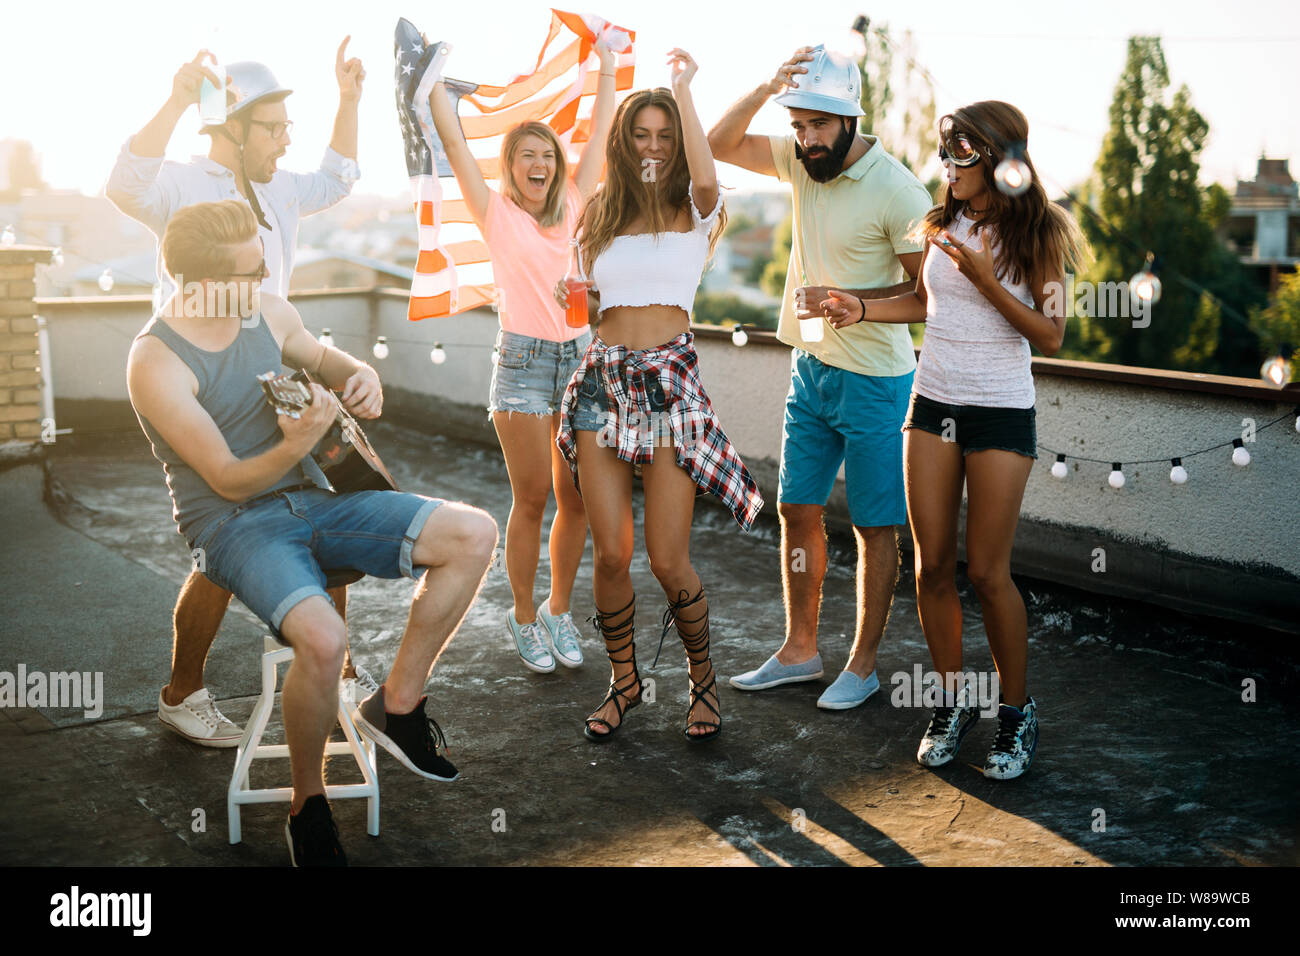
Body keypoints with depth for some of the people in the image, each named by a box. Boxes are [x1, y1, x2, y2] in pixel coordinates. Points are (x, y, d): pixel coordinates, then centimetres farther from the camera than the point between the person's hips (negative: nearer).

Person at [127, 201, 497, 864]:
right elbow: (229, 480, -17)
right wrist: (297, 445, -36)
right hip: (236, 524, -6)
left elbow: (320, 357, 24)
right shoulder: (157, 362, -17)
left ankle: (397, 702, 2)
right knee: (323, 638, -36)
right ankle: (307, 805, -8)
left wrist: (362, 376, 0)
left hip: (312, 497, 7)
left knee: (474, 535, -12)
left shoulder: (268, 312, 2)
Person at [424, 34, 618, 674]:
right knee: (531, 500, -1)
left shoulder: (573, 207, 10)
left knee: (575, 499, 5)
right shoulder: (496, 213, 2)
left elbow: (600, 133, 15)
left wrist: (607, 63, 20)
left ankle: (558, 611, 21)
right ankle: (524, 617, 15)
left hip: (579, 359, 4)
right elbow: (454, 142, -1)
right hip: (523, 363, -4)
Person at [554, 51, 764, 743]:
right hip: (603, 379, 3)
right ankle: (623, 680, 22)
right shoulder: (601, 214, 15)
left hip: (670, 380, -3)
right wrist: (574, 295, 2)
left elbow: (706, 177, -21)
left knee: (668, 559, -5)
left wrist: (683, 86, -15)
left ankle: (703, 679, 19)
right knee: (611, 554, 0)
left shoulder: (693, 211, 4)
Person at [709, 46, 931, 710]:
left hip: (874, 380, -7)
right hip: (810, 368, 7)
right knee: (797, 510, 12)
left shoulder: (897, 192, -18)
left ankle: (863, 665, 17)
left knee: (874, 526, 5)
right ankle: (799, 650, 25)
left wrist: (845, 300, -25)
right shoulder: (803, 160, 2)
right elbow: (720, 145, 3)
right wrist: (766, 88, -12)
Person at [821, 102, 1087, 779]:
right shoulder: (944, 223, 6)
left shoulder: (1039, 235, -8)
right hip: (932, 403, 5)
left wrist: (986, 278, -20)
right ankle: (953, 701, 22)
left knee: (987, 572, -3)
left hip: (1000, 413, -4)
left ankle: (1017, 710, 16)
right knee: (933, 566, 5)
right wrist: (862, 310, 3)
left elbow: (1050, 336, -10)